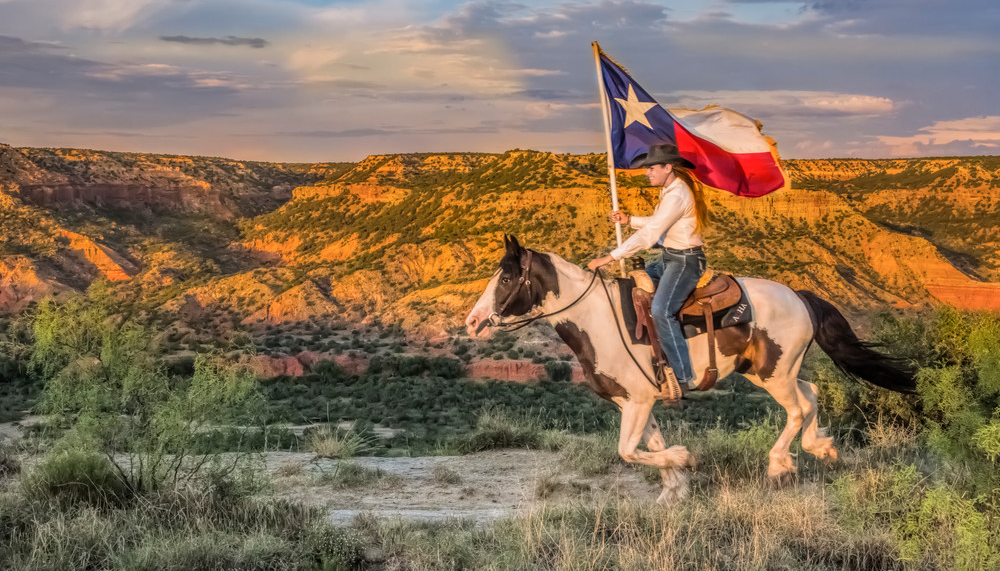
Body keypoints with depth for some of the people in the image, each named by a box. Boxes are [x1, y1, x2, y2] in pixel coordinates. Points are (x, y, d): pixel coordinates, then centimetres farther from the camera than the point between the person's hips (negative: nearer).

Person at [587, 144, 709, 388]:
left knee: (661, 310, -24)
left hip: (685, 262, -11)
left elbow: (649, 235, -27)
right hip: (670, 258, 11)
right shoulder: (669, 189, 10)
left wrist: (609, 257, -26)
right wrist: (628, 219, 7)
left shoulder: (677, 195, -22)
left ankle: (684, 377, -22)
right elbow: (657, 223, 22)